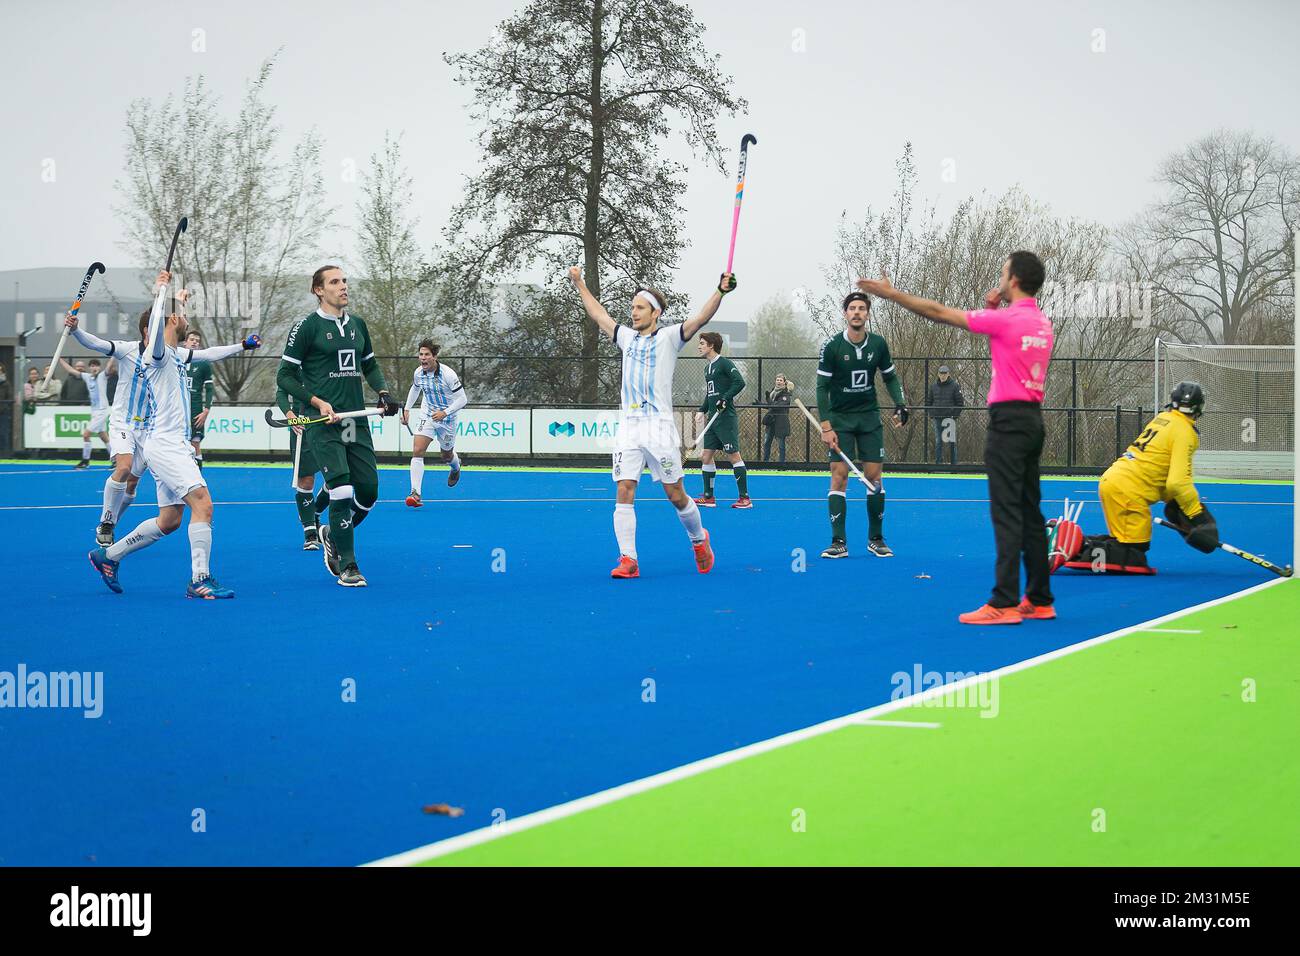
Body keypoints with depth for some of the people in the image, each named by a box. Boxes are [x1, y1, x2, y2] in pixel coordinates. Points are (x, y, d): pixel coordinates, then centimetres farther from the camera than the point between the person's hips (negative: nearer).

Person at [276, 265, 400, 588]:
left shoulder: (357, 325, 14)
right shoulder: (307, 327, -4)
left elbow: (370, 365, 26)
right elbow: (285, 376, -3)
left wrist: (383, 393, 8)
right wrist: (318, 402, -13)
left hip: (356, 421, 6)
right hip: (324, 423, -6)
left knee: (368, 492, 1)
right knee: (342, 493, -13)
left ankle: (333, 535, 30)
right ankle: (346, 567, -1)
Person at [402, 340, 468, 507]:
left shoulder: (448, 374, -23)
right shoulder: (419, 373, -7)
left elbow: (462, 399, -18)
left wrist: (445, 412, -28)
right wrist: (407, 409, 12)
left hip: (447, 419, -3)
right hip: (427, 417, 3)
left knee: (447, 456, 15)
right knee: (417, 451, -17)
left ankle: (455, 467, 56)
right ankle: (415, 493, -22)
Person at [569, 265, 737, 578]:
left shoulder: (669, 337, 1)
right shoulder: (627, 337, 15)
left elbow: (701, 318, -13)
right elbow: (599, 315, 29)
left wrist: (720, 292, -28)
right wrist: (579, 284, 36)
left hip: (659, 428, -4)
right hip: (628, 427, 4)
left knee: (676, 496, 1)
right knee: (624, 493, -7)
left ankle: (699, 540, 27)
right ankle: (628, 560, -6)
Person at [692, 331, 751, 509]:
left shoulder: (725, 364, -9)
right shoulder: (708, 367, 18)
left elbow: (740, 382, -19)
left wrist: (725, 399, -23)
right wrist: (702, 411, 17)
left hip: (726, 418, -9)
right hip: (712, 418, 9)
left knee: (733, 456, -8)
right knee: (706, 456, 7)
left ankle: (745, 498, -5)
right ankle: (708, 497, 13)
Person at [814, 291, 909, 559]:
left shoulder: (878, 344, -2)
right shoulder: (832, 346, -11)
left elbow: (890, 377, 12)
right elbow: (822, 387, -8)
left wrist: (900, 404, -4)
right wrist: (826, 427, -14)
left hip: (869, 417, 3)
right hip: (840, 418, -3)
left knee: (875, 476, 0)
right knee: (839, 475, -10)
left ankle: (876, 539, 10)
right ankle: (839, 542, -8)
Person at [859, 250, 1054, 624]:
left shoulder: (1006, 319, -12)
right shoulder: (1041, 322, 11)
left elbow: (939, 313, -7)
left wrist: (890, 293, 1)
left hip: (1009, 418, -8)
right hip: (1032, 419, 8)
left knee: (1007, 512, -10)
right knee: (1029, 512, 11)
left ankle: (1004, 603, -12)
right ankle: (1039, 600, 14)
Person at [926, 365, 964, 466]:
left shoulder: (955, 386, 1)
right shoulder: (933, 386, 10)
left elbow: (960, 403, 2)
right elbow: (929, 402, 17)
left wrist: (955, 414, -7)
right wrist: (931, 414, 5)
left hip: (950, 418, -3)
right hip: (937, 418, 3)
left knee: (952, 442, -2)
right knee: (938, 441, 2)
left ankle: (954, 464, 3)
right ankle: (938, 463, 4)